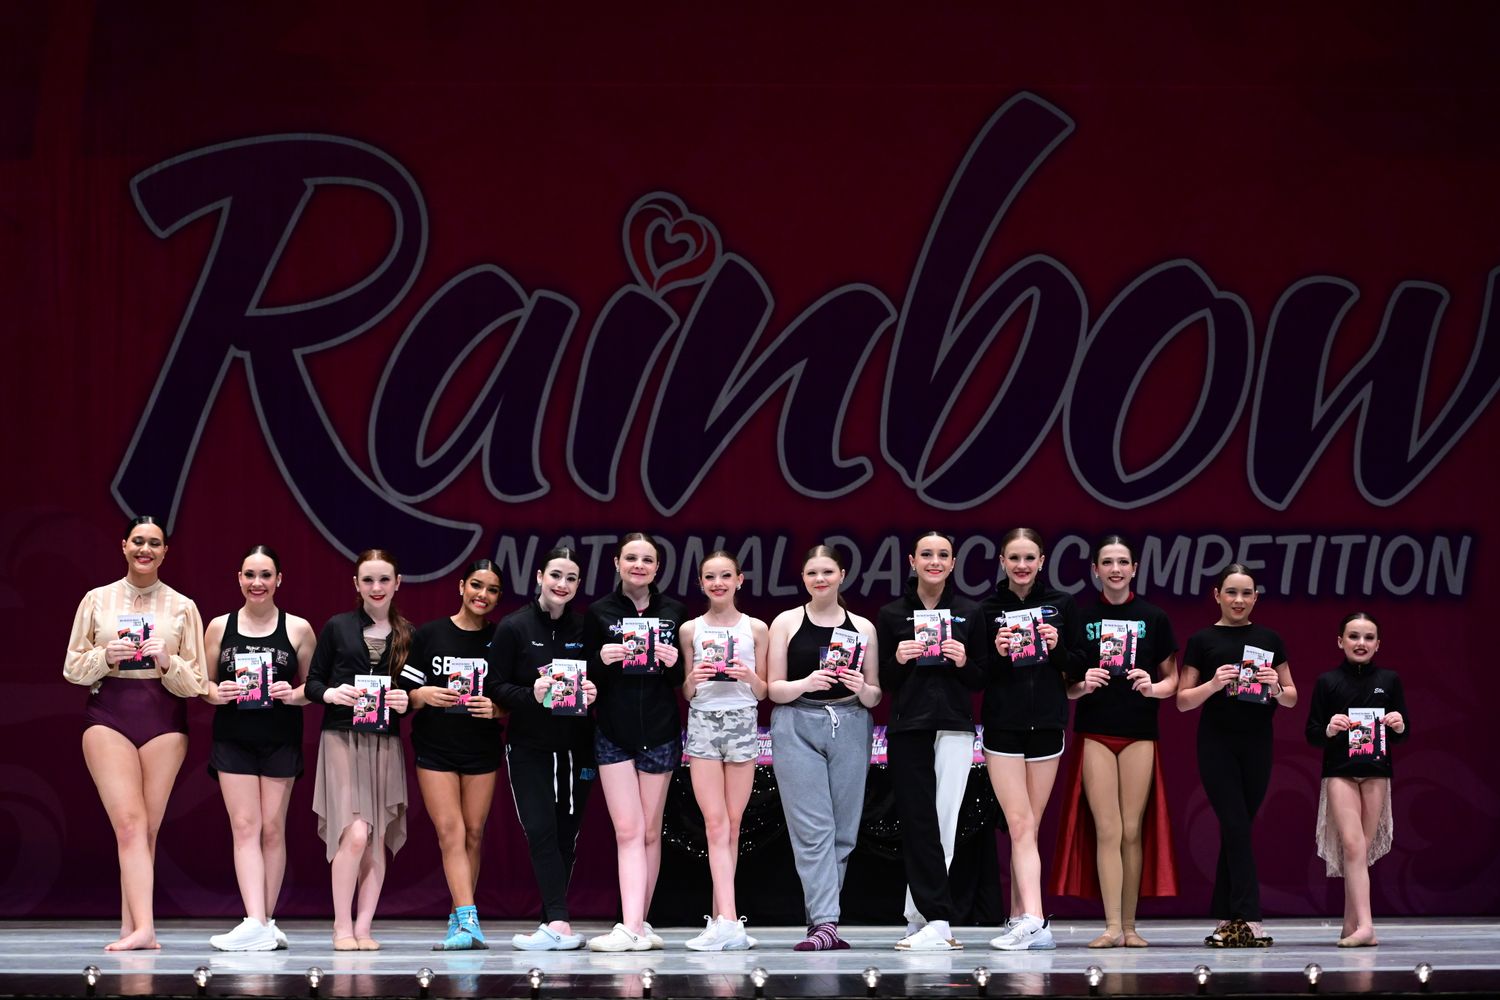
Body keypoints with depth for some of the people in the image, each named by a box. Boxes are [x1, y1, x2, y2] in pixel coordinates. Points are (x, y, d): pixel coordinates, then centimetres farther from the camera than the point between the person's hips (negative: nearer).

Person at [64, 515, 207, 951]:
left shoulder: (182, 608, 8)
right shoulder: (97, 601, 9)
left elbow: (195, 683, 8)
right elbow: (72, 667, 10)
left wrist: (168, 661, -12)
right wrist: (105, 657, -8)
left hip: (163, 719, 1)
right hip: (108, 716, -1)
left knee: (146, 829, 1)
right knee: (130, 823, -13)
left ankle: (130, 926, 6)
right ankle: (143, 928, -21)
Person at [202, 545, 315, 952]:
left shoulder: (298, 629, 3)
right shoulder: (219, 627, 6)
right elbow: (203, 683, 11)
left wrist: (294, 695, -14)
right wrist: (216, 693, -10)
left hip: (280, 739, -1)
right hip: (233, 739, 1)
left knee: (273, 829, 2)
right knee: (245, 827, -7)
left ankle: (266, 922, 9)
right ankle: (256, 923, -15)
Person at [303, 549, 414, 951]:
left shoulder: (407, 634, 10)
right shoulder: (337, 627, 5)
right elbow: (311, 683, 6)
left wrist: (407, 702, -9)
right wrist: (331, 694, -14)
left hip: (386, 744, 3)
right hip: (342, 739, -3)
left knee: (378, 840, 1)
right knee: (355, 833, -15)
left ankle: (363, 927, 6)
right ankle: (342, 925, -4)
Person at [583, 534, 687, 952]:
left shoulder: (674, 612, 7)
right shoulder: (599, 613, 3)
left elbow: (686, 678, 10)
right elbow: (586, 677, 4)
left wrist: (674, 663, -11)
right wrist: (602, 660, -16)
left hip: (660, 733, 2)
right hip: (613, 733, -1)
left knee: (650, 832, 5)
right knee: (628, 831, -9)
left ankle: (637, 925, 11)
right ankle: (633, 927, -15)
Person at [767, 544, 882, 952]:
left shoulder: (862, 628, 11)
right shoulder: (786, 623, 7)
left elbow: (875, 696, 13)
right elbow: (774, 688, 4)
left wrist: (861, 689, -10)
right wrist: (806, 683, -15)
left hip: (850, 729, 2)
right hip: (798, 729, -2)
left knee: (843, 830, 1)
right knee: (813, 829, -10)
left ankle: (822, 920, 8)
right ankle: (825, 924, -16)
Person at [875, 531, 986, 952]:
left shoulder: (970, 613, 9)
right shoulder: (892, 615, 8)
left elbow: (981, 681, 11)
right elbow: (881, 681, 10)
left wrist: (964, 663, -9)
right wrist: (898, 660, -10)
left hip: (954, 729, 1)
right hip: (908, 728, -1)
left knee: (943, 823, -4)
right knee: (920, 825, -8)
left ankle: (918, 917, 3)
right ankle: (937, 922, -11)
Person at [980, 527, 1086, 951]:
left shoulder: (1061, 605, 6)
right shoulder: (987, 609, 3)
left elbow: (1078, 666, 8)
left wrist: (1058, 648, -11)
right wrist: (997, 653, -15)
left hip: (1047, 725, 1)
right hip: (1003, 725, -1)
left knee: (1028, 828, 5)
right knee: (1021, 826, -9)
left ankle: (1019, 917, 11)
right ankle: (1033, 921, -18)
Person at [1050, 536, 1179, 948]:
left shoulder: (1154, 618, 6)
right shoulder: (1081, 617, 5)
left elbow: (1172, 679, 10)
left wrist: (1153, 687, -11)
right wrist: (1082, 685, -12)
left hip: (1139, 733, 1)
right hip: (1095, 732, 0)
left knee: (1133, 831, 1)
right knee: (1107, 830, -6)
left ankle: (1129, 925, 7)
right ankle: (1112, 927, -8)